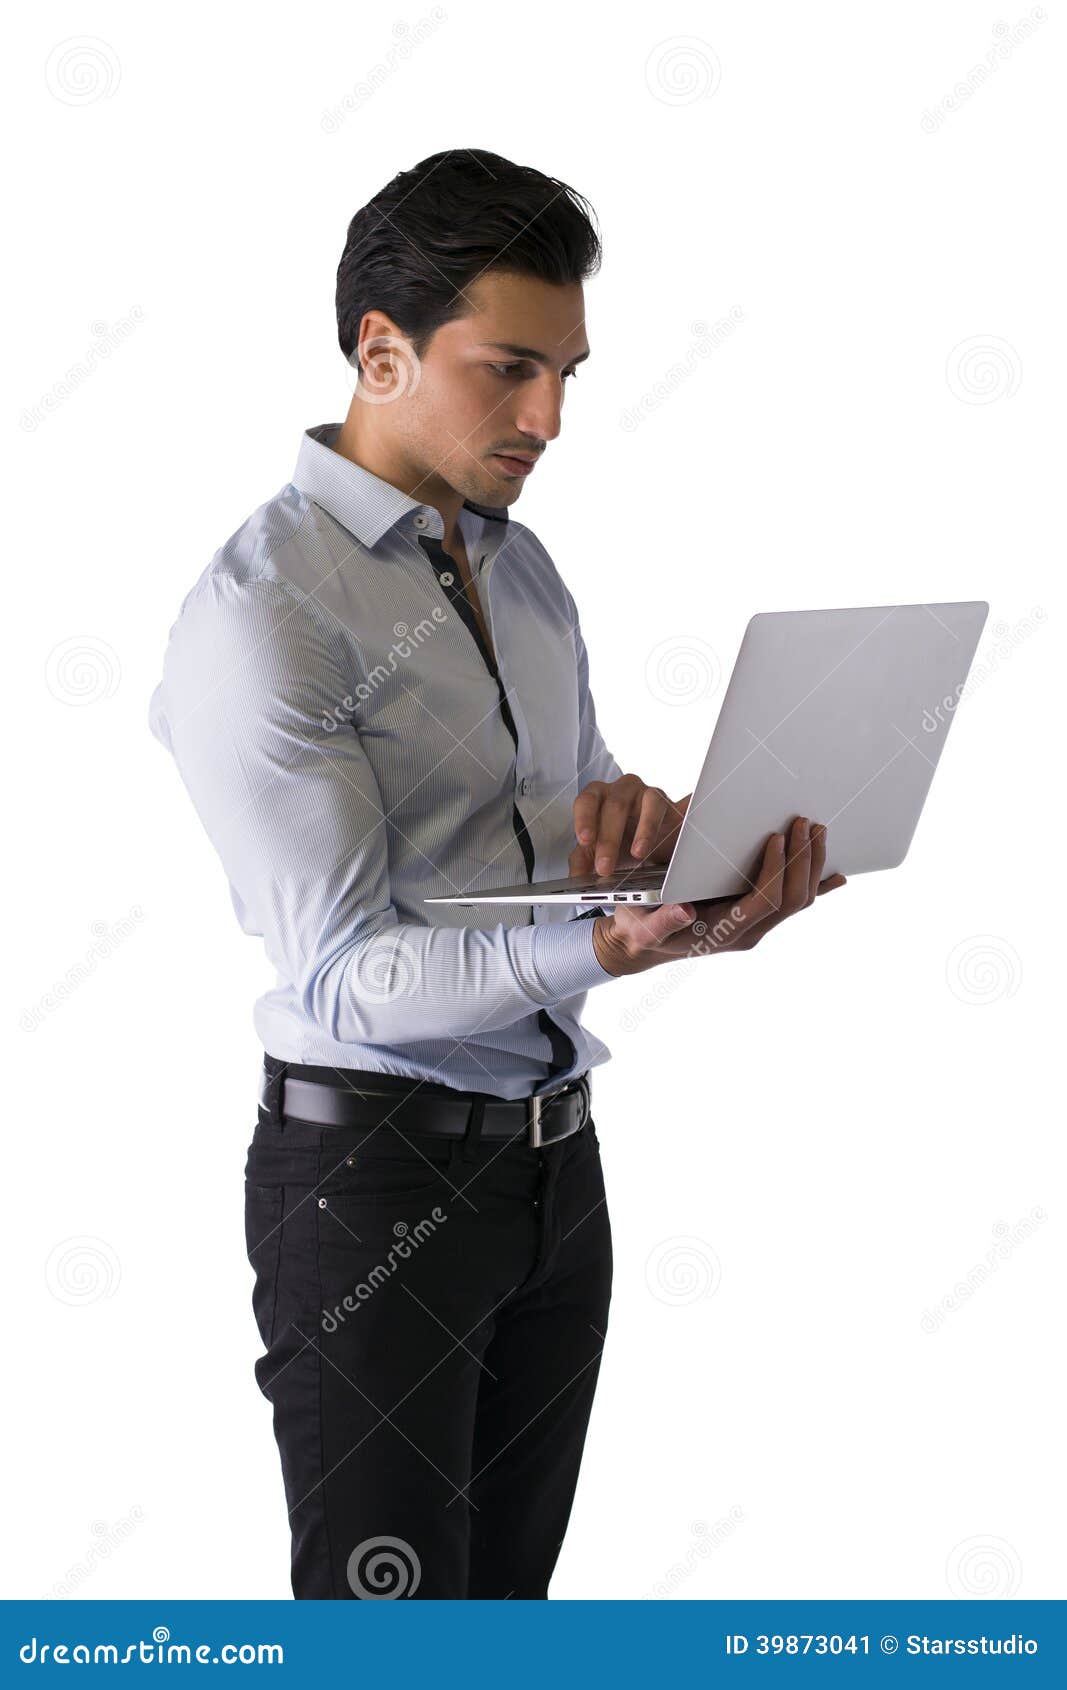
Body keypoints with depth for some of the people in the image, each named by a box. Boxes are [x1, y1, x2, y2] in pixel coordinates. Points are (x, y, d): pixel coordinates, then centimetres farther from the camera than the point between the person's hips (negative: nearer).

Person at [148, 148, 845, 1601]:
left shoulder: (524, 567, 12)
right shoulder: (261, 611, -15)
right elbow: (342, 977, -20)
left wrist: (629, 814, -9)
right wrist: (606, 948, -35)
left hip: (552, 1149, 7)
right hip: (374, 1168, -7)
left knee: (512, 1580, 13)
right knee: (389, 1601, -1)